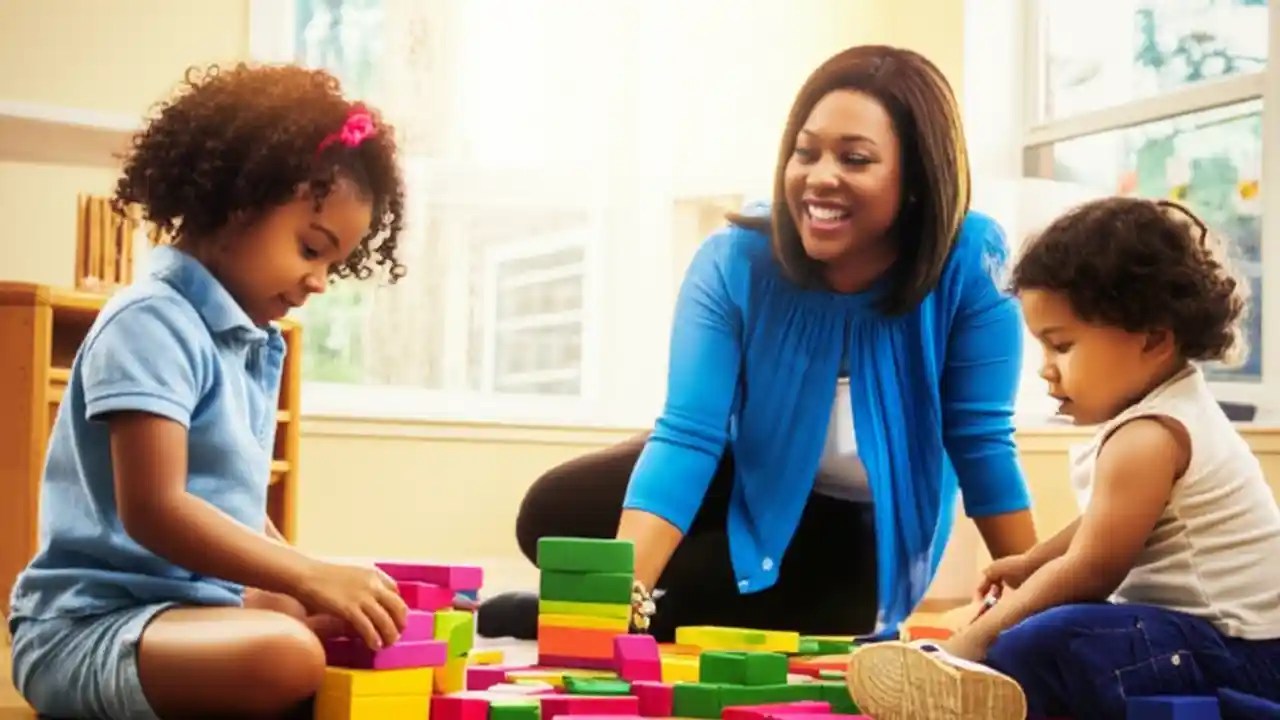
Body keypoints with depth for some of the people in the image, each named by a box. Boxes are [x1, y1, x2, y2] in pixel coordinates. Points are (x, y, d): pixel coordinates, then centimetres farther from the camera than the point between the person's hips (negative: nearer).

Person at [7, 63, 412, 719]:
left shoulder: (257, 345, 16)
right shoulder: (152, 324, -13)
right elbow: (154, 512, -22)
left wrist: (319, 586, 6)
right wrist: (311, 577, -24)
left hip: (197, 602, 10)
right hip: (92, 624, -10)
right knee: (285, 656, -36)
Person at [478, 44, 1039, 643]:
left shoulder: (968, 263, -30)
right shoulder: (733, 262, -26)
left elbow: (981, 439, -21)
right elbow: (687, 433, -34)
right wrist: (624, 591, -47)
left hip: (864, 534, -1)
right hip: (750, 484, 1)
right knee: (553, 514, -16)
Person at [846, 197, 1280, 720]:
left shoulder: (1146, 439, -20)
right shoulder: (1172, 409, 14)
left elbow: (1089, 572, -22)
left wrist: (973, 642, -19)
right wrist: (1032, 562, 36)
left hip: (1236, 653, -12)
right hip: (1219, 635, 12)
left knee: (1044, 644, -32)